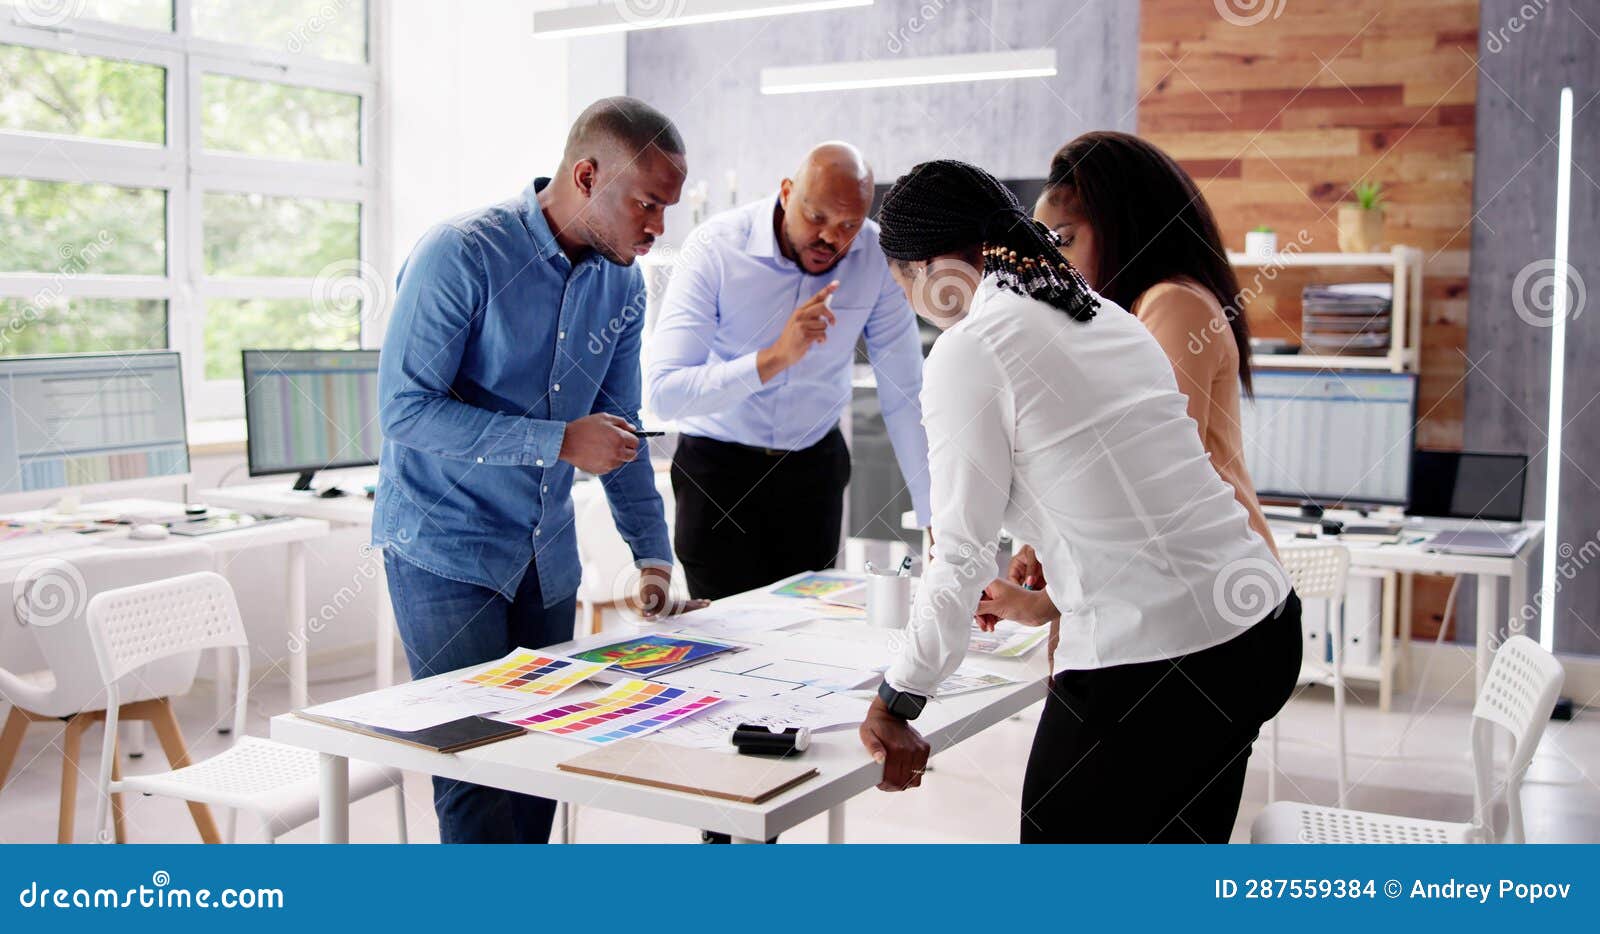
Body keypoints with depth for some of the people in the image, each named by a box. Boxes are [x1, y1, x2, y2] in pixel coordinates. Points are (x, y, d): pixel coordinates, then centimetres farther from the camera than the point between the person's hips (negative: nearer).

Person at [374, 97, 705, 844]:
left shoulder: (621, 283, 4)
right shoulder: (461, 254, -17)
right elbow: (406, 411, -21)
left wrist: (653, 554, 6)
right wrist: (561, 441, -24)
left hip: (547, 559, 6)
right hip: (445, 551, -6)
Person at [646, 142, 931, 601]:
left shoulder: (877, 256, -13)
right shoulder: (716, 248, -20)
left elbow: (905, 396, -9)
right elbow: (664, 392, -28)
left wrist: (938, 524, -10)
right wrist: (775, 357, -38)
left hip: (815, 464, 2)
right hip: (718, 465, -2)